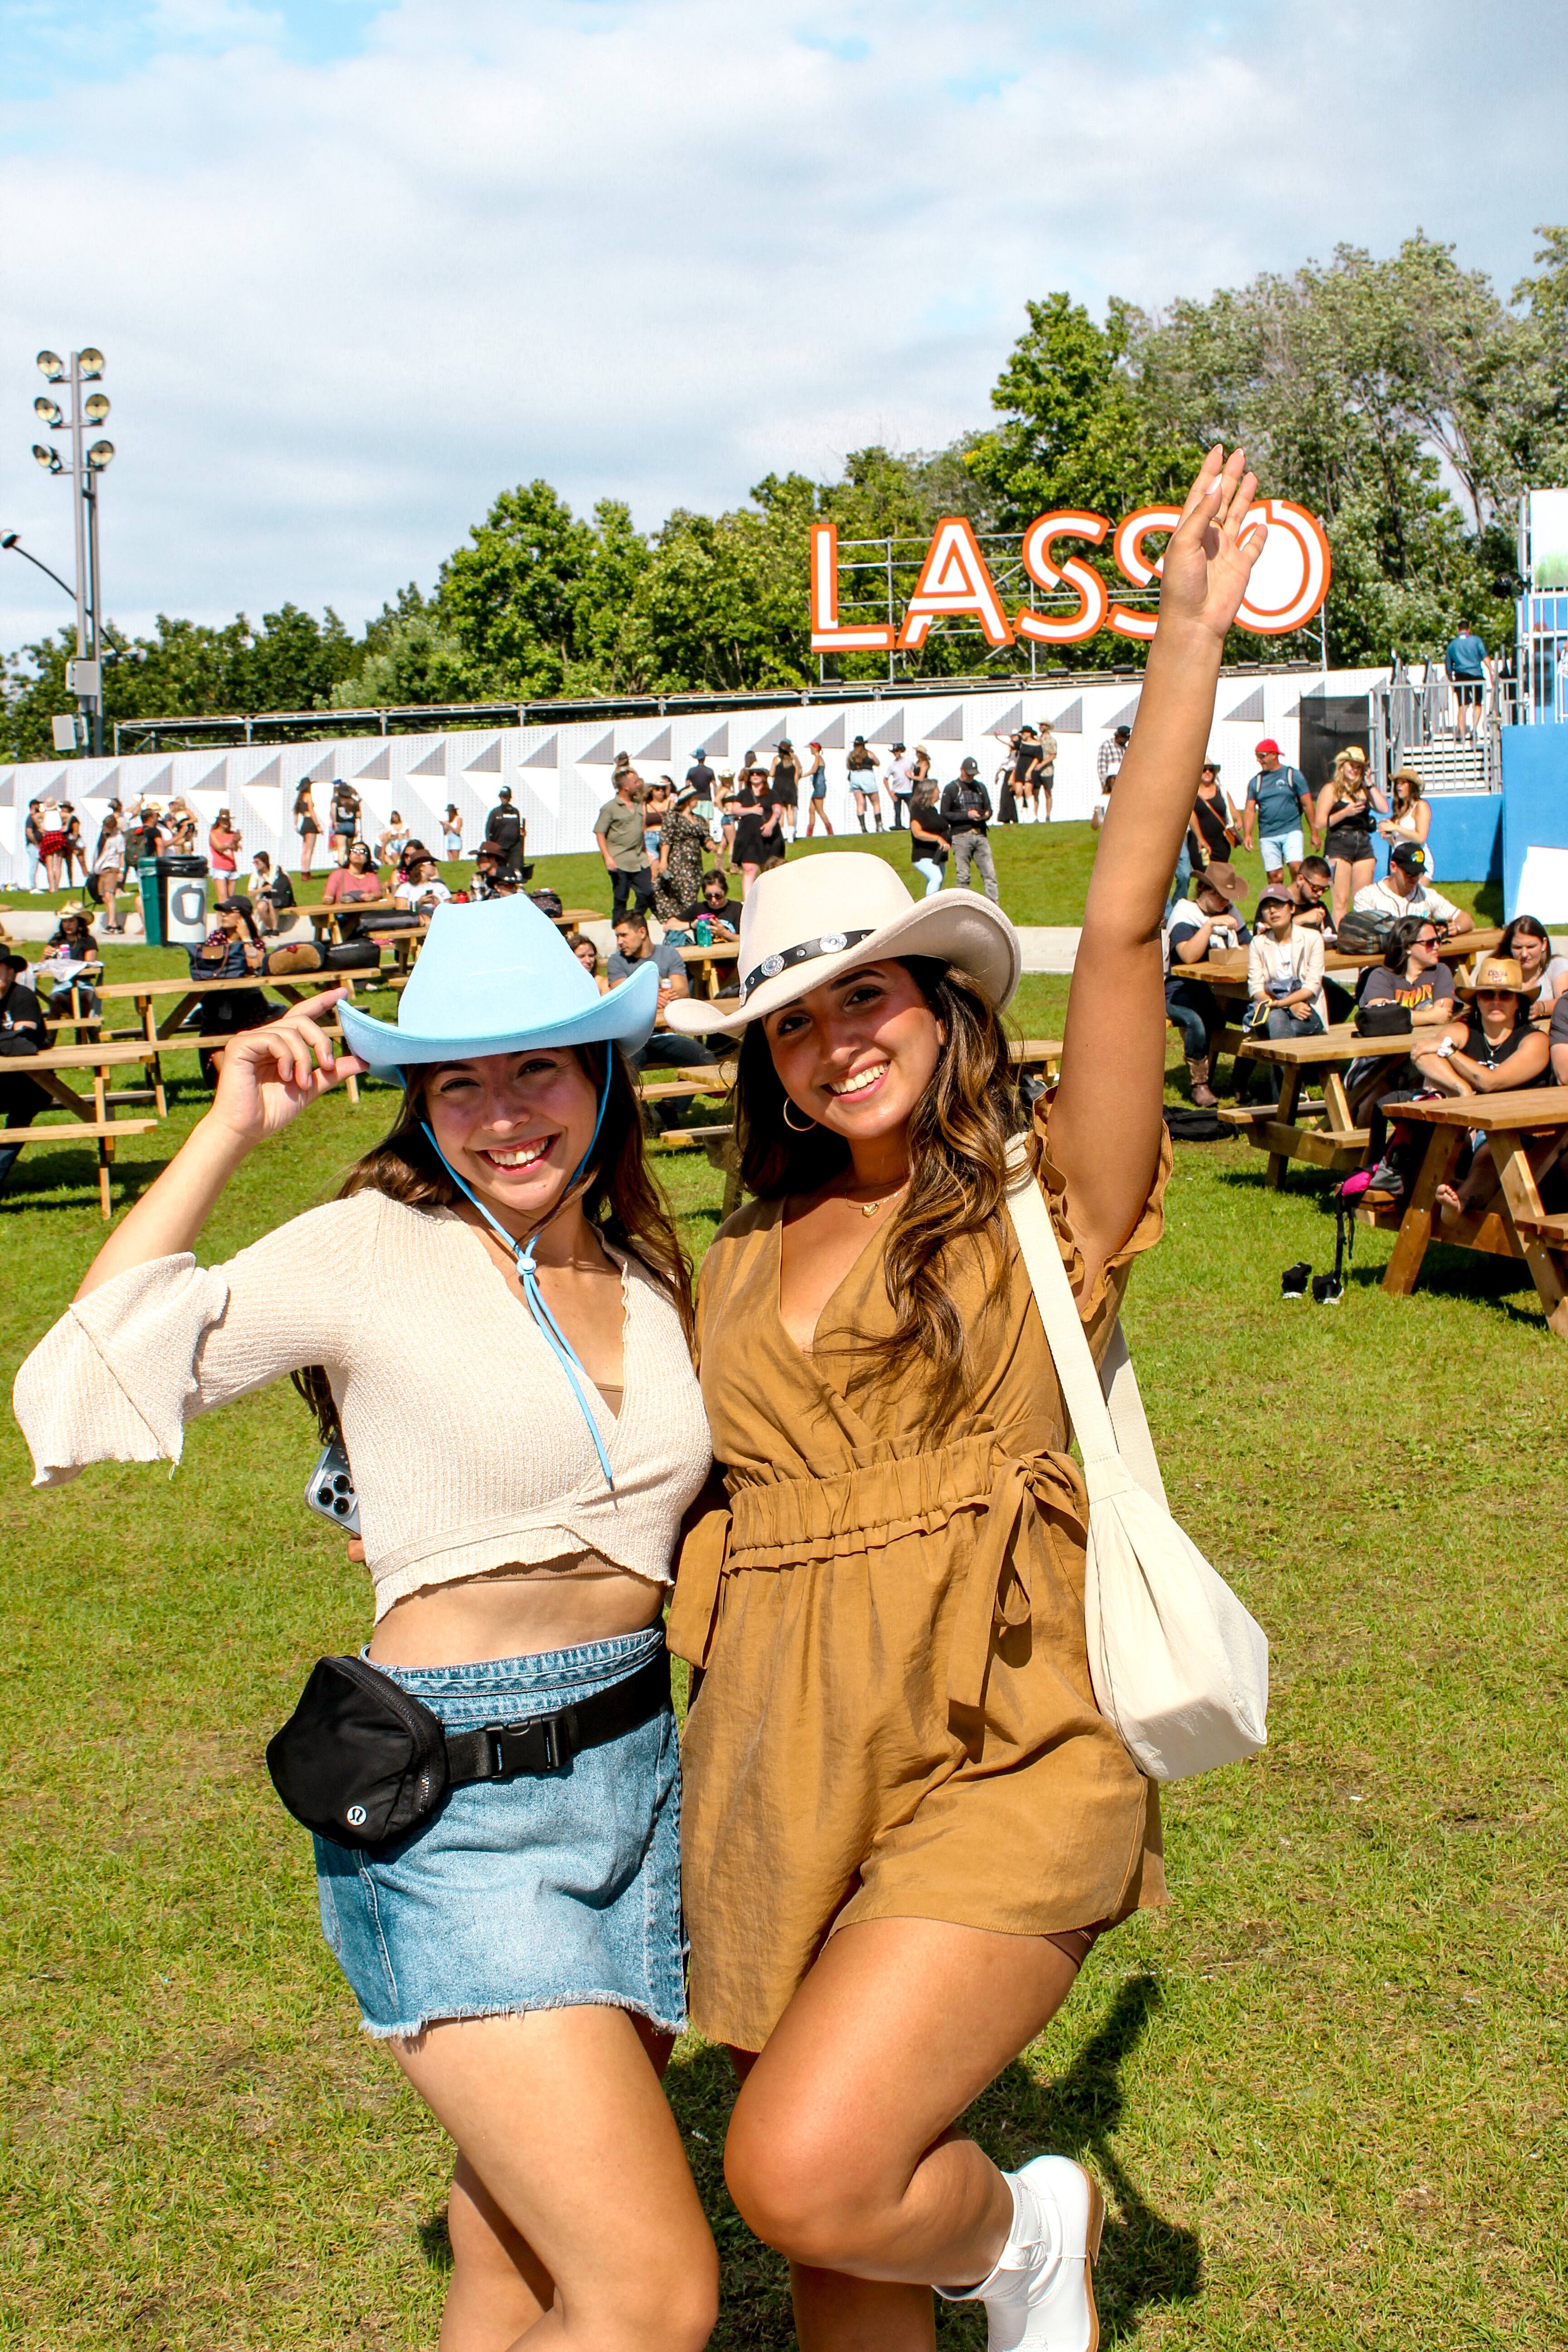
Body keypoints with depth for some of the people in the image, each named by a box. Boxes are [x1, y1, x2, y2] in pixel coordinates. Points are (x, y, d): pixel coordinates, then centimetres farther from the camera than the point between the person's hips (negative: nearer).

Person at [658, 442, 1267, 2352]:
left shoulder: (1042, 1203, -2)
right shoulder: (739, 1269, 12)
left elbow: (1124, 923, -11)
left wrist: (1190, 632, -12)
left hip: (1001, 1771, -5)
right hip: (778, 1784, 5)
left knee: (804, 2176, -19)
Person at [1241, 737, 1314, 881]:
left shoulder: (1293, 775, 4)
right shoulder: (1256, 781, 11)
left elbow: (1307, 805, 4)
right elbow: (1249, 809, 7)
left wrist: (1314, 833, 2)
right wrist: (1247, 834, -8)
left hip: (1292, 831, -3)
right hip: (1267, 836, 3)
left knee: (1296, 868, -18)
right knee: (1274, 875, 1)